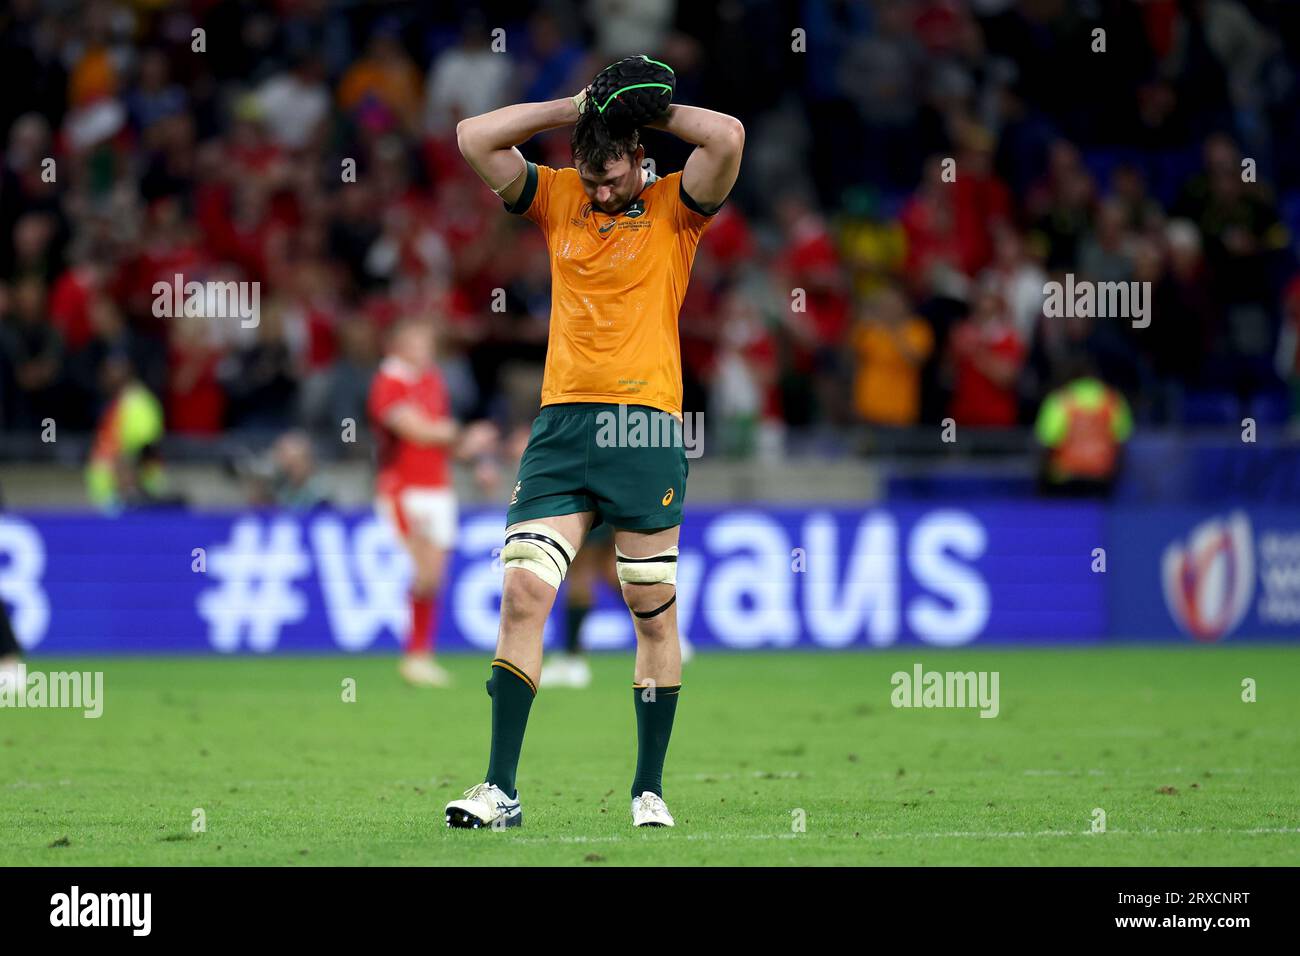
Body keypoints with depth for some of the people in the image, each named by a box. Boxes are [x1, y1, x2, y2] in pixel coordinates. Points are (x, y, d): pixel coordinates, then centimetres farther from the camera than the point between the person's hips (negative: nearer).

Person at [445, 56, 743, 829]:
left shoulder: (674, 206, 3)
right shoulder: (556, 198, 12)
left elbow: (729, 137, -15)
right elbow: (474, 138, 3)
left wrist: (653, 111, -1)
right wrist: (577, 108, 3)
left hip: (647, 425, -2)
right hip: (562, 422, 2)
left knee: (654, 614, 4)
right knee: (523, 596, -7)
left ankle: (650, 788, 12)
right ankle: (501, 789, -7)